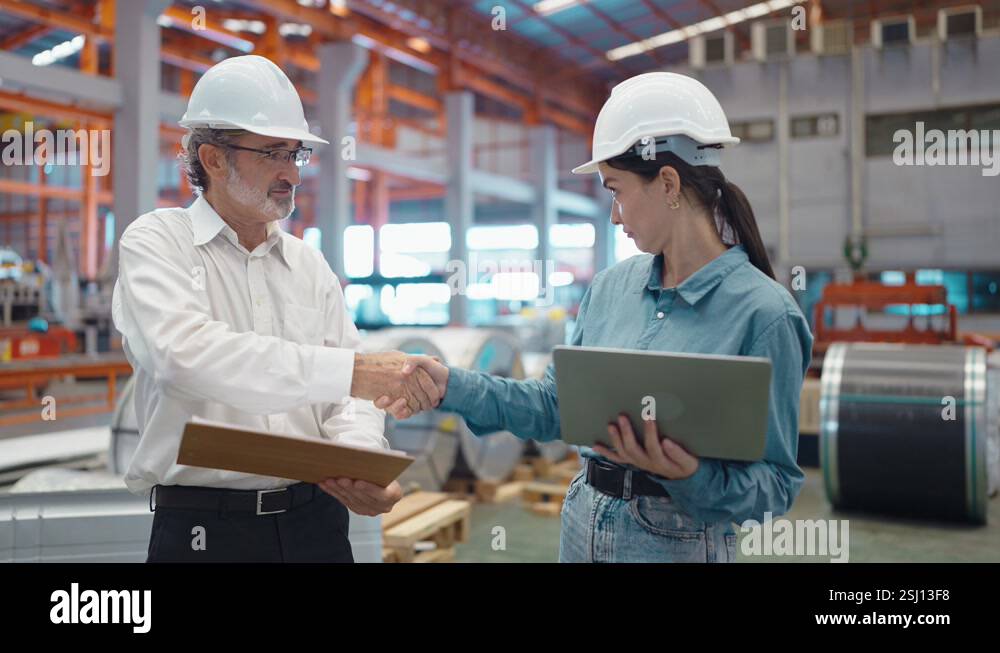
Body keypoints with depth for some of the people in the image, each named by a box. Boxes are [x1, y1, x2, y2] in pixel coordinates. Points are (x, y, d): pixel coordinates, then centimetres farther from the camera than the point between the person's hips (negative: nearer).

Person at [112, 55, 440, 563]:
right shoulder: (155, 243, -4)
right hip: (204, 527, -4)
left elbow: (351, 395, 4)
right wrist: (351, 370, -31)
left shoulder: (308, 263, 9)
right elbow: (189, 356, -24)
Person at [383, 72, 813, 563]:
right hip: (581, 523, 6)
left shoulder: (763, 313, -16)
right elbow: (556, 404, 6)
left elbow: (776, 485, -13)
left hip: (674, 539, -5)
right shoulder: (611, 287, 1)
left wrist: (691, 475, -30)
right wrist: (453, 386, -4)